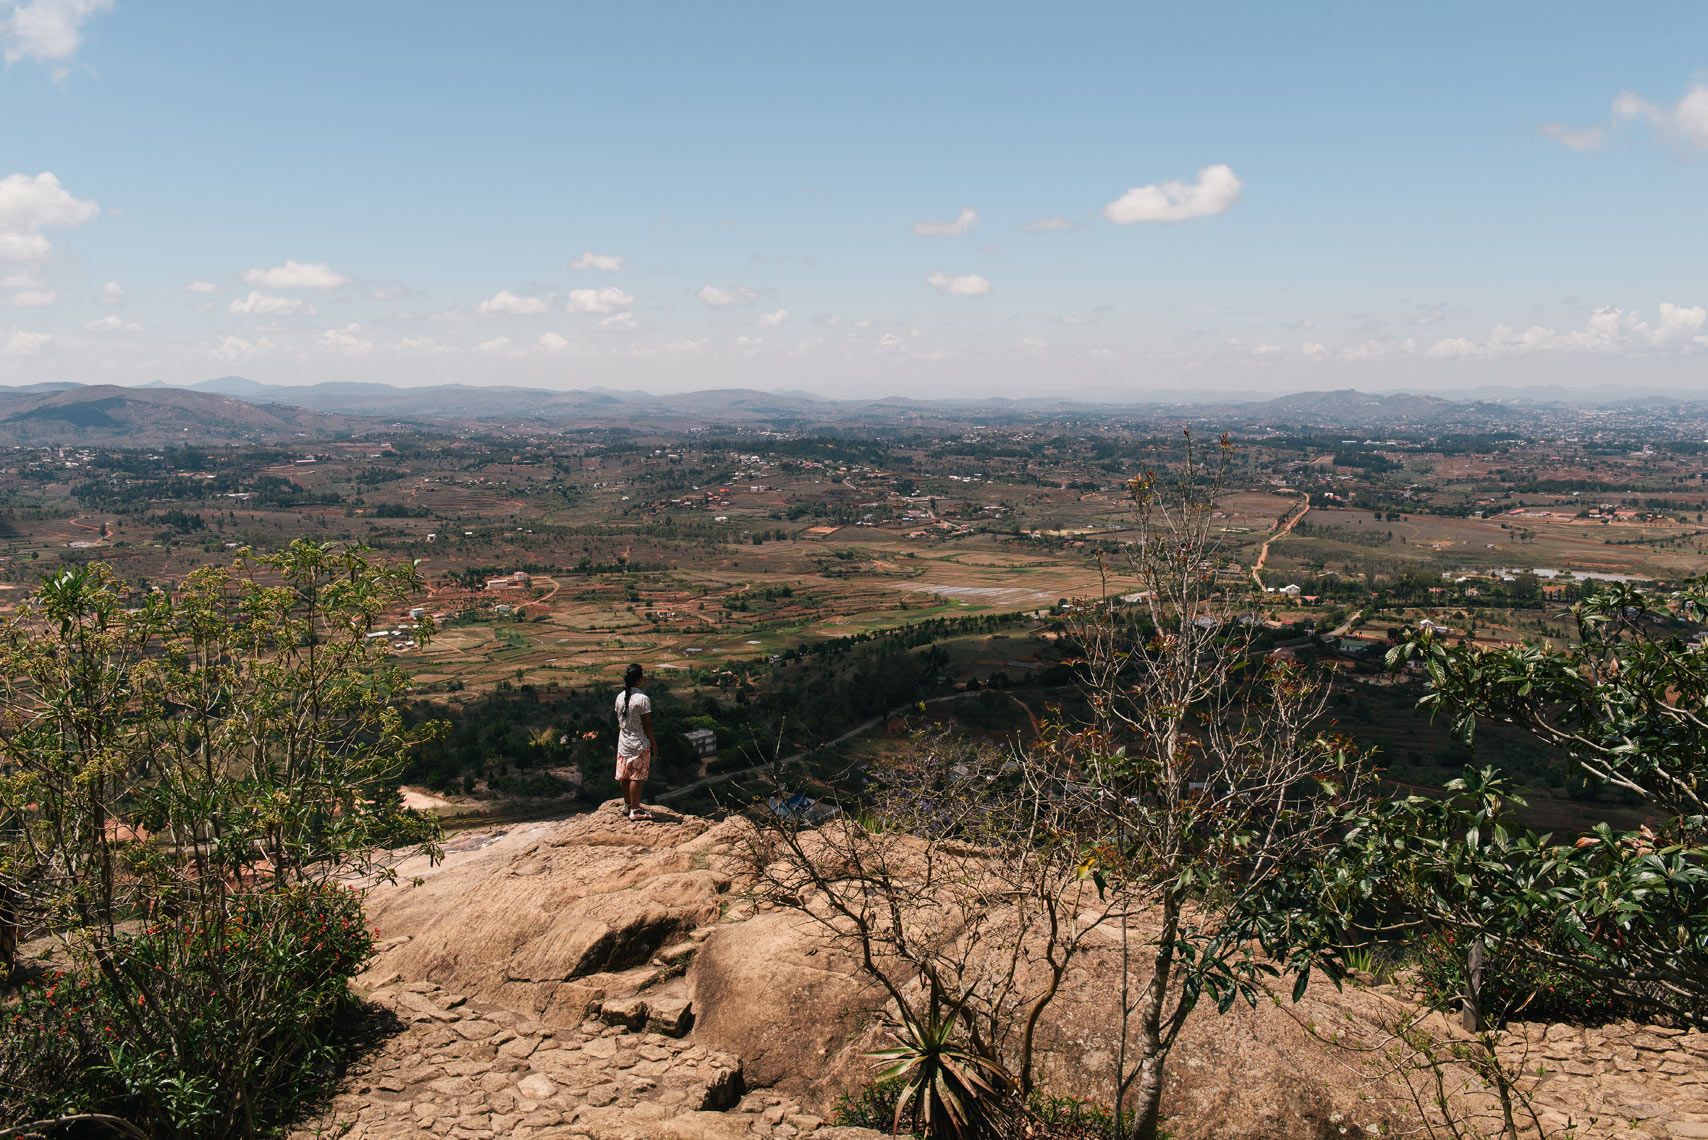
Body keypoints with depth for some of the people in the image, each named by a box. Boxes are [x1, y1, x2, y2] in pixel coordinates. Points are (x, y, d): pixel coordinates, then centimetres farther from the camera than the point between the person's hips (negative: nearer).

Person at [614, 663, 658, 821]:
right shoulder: (642, 699, -18)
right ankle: (635, 810, 1)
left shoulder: (620, 697, 2)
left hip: (623, 743, 7)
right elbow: (647, 725, -15)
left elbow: (619, 722, 11)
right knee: (637, 777, -2)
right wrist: (654, 743, -6)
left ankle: (628, 804, 28)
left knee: (625, 775, 14)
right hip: (639, 743, -7)